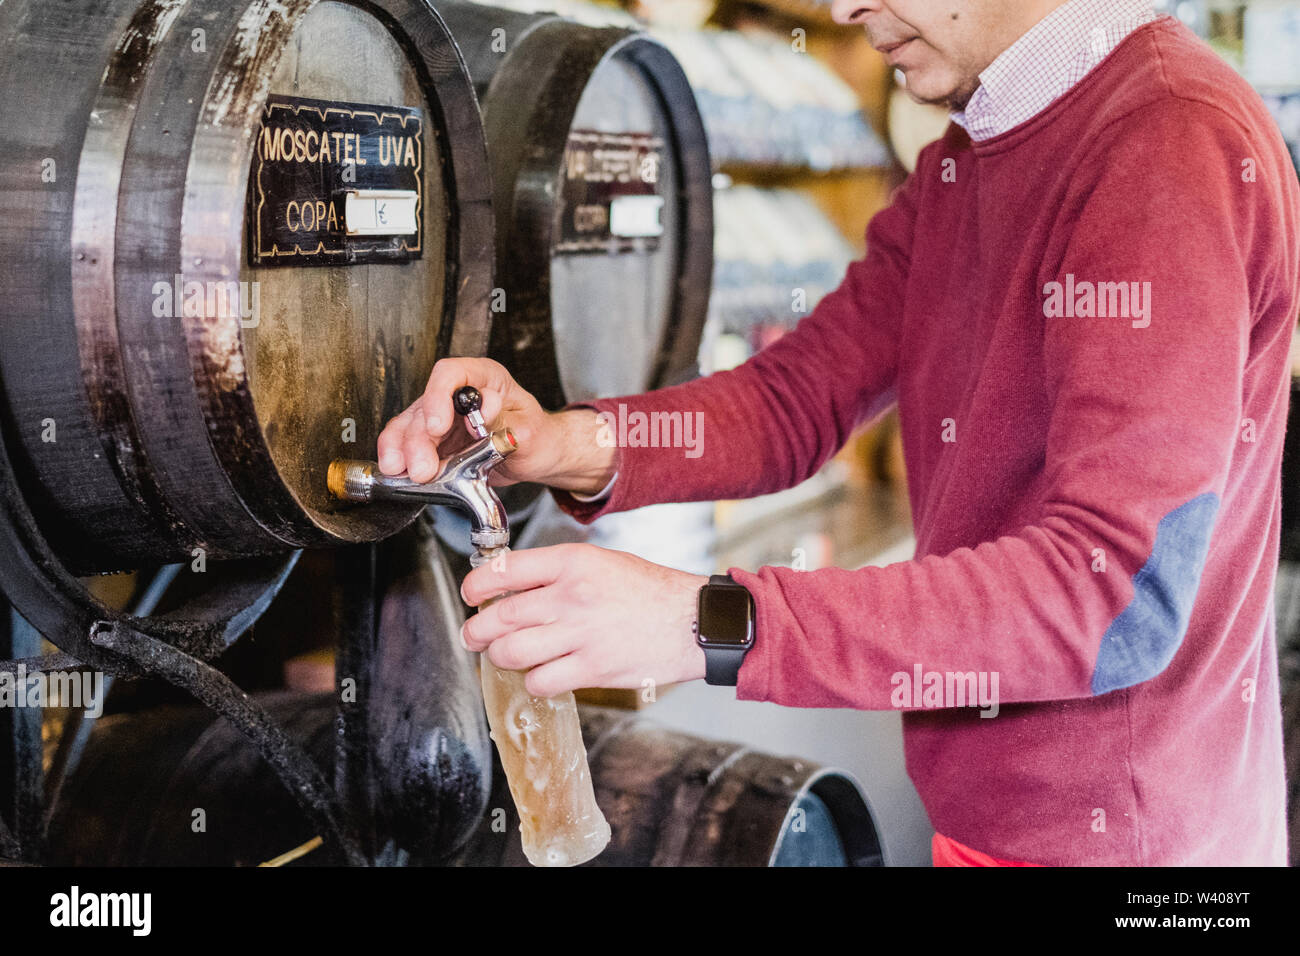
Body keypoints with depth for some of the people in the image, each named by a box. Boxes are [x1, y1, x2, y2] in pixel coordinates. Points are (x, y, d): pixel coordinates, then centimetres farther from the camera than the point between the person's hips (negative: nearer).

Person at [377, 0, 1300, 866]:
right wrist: (569, 446, -17)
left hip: (1118, 830, -8)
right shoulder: (961, 164, 9)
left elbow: (1118, 596, -30)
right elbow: (799, 394, 2)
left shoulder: (1177, 143, -22)